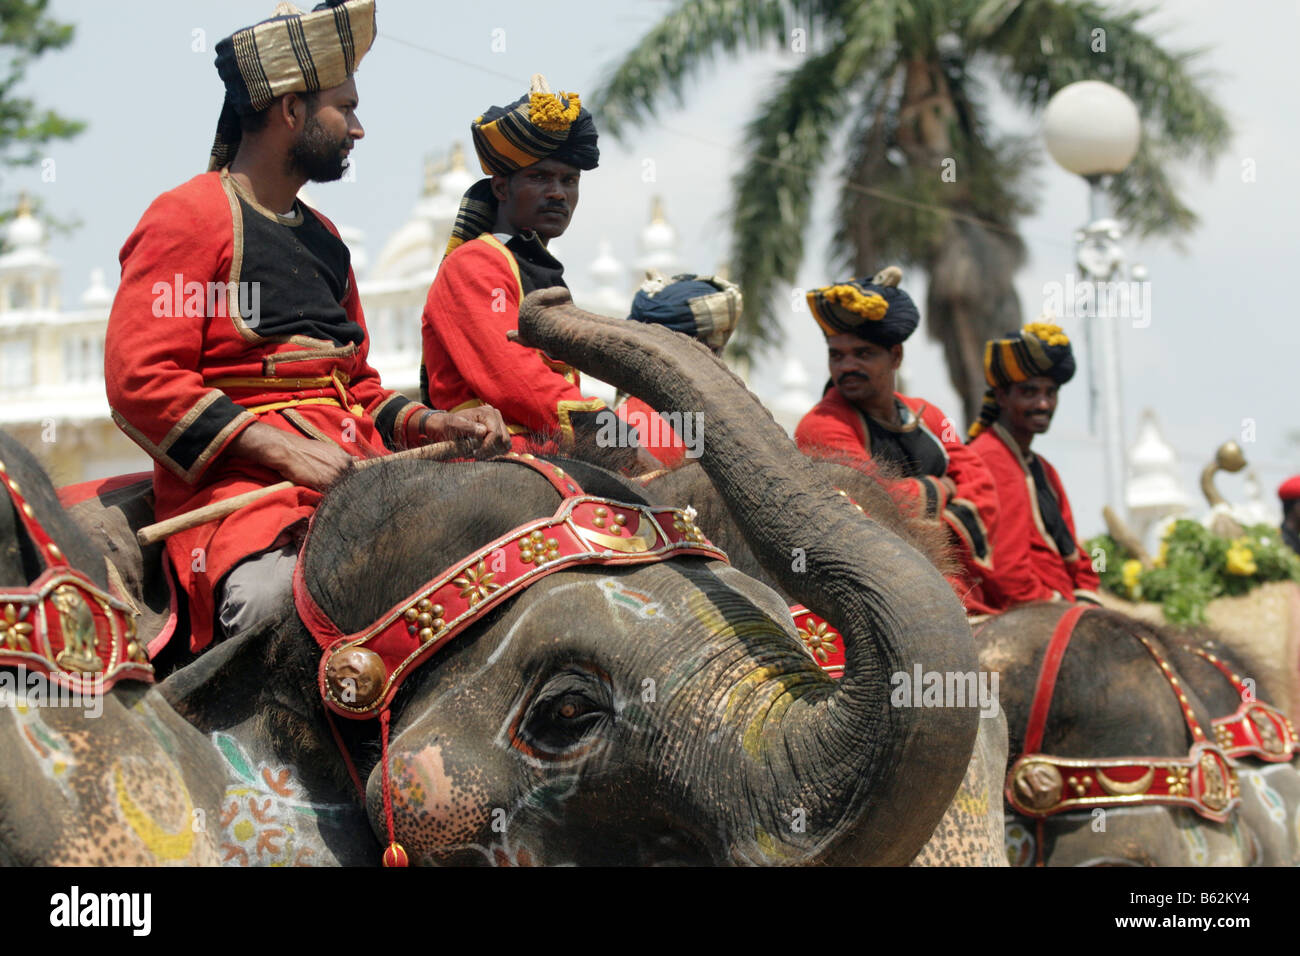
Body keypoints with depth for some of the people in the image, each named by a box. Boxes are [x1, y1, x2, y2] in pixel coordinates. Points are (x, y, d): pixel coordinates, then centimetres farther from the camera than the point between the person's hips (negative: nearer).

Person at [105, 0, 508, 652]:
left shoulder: (324, 239, 26)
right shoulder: (187, 218, 0)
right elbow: (139, 381, -10)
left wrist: (431, 424, 8)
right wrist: (282, 450, -18)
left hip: (352, 464, 8)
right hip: (236, 476, -8)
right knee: (273, 596, -38)